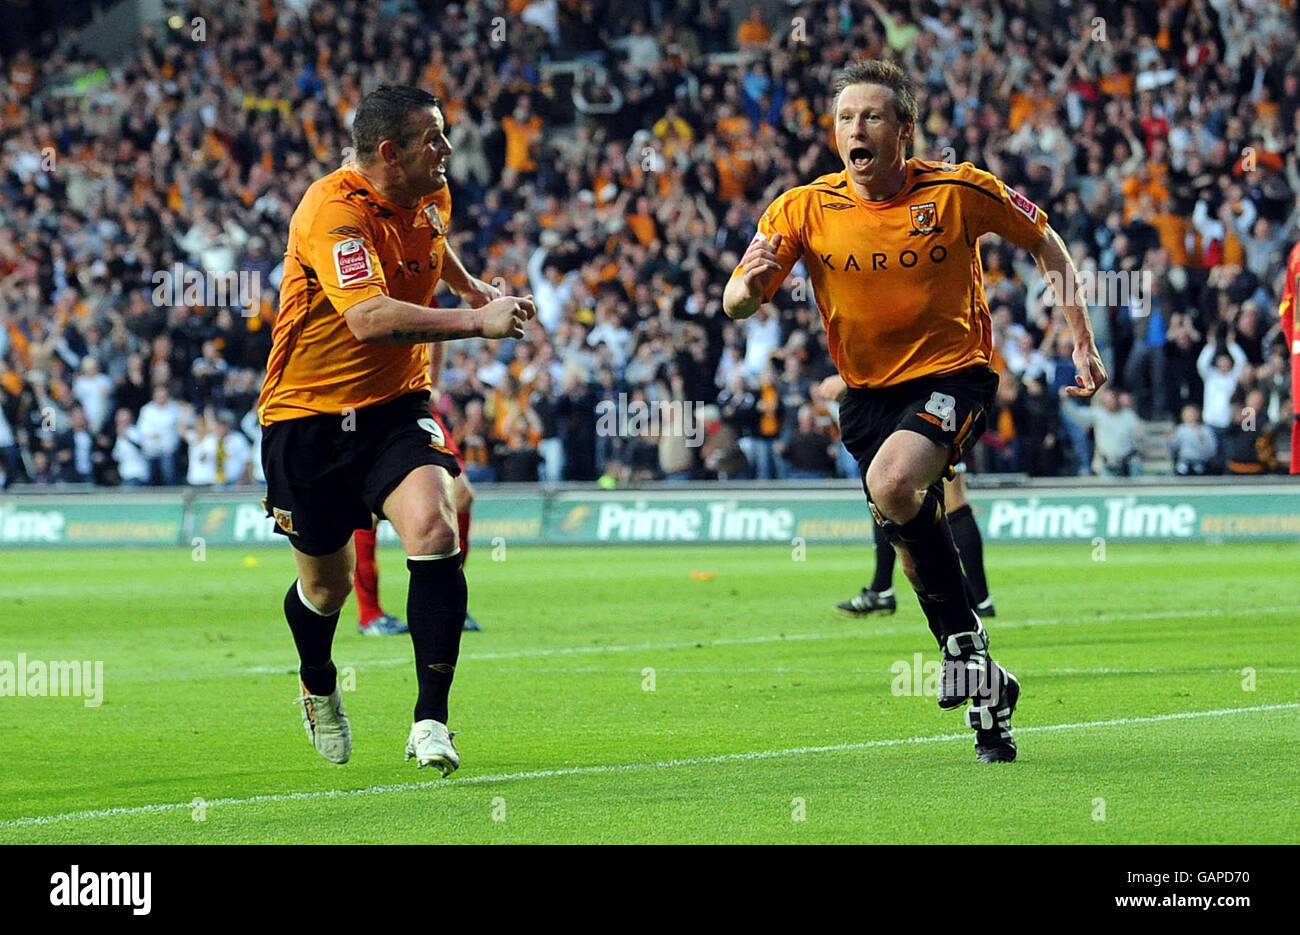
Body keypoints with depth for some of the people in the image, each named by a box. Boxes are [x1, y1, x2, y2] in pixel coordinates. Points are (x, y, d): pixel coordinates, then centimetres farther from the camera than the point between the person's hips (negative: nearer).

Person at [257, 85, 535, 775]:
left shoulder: (430, 196, 1)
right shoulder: (333, 212, -25)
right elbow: (370, 318, -39)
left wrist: (469, 285, 28)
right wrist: (476, 323, -39)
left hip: (395, 407, 4)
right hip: (308, 415, -4)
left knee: (432, 529, -23)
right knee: (325, 585, 9)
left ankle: (431, 720, -21)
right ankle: (319, 690, 44)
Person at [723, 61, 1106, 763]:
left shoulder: (958, 191, -11)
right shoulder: (805, 209, -7)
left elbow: (1044, 244, 5)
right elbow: (736, 304, -10)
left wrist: (1081, 341, 0)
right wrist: (750, 284, -35)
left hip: (953, 374, -4)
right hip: (867, 389, 4)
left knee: (892, 484, -31)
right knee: (912, 538, 8)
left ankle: (964, 638, -14)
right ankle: (986, 691, 27)